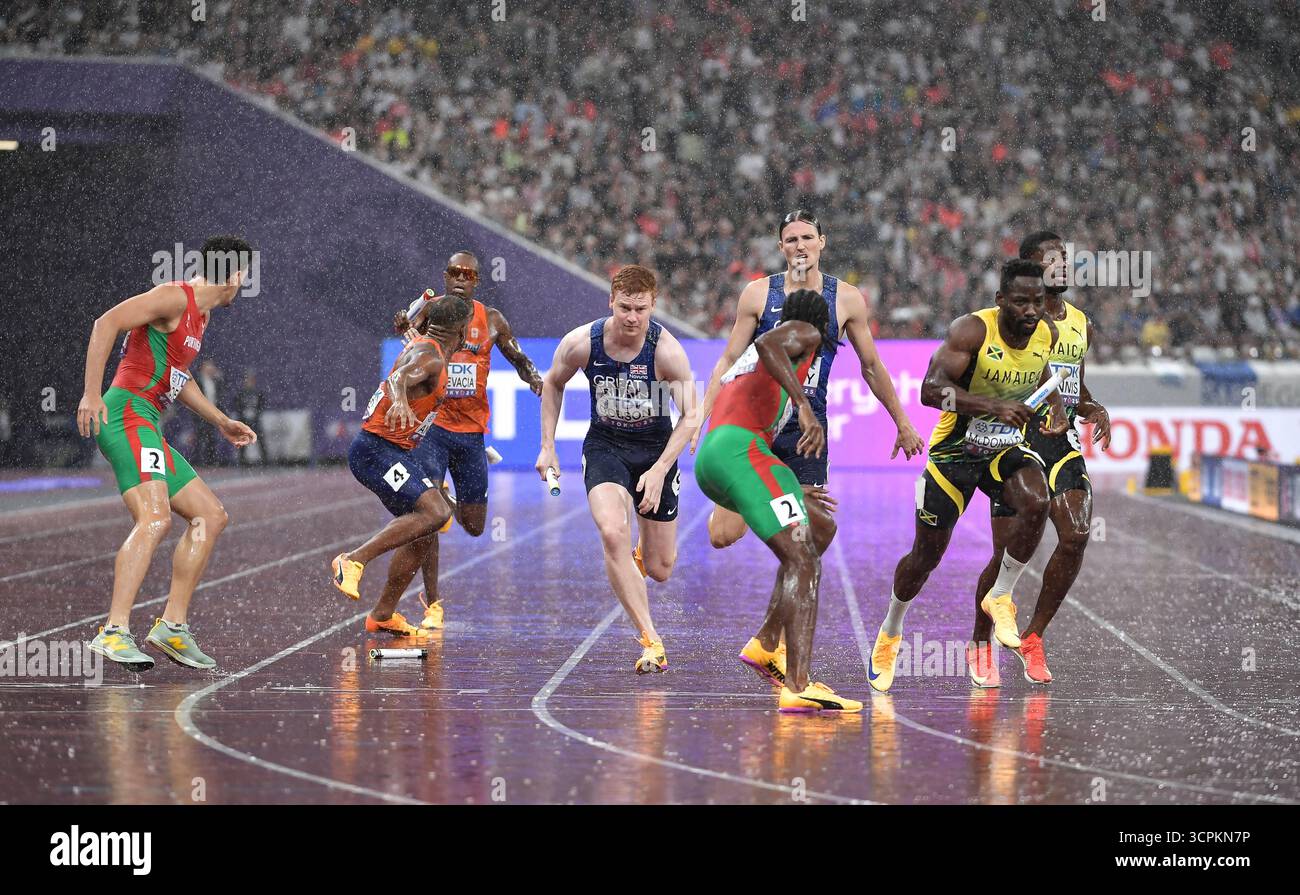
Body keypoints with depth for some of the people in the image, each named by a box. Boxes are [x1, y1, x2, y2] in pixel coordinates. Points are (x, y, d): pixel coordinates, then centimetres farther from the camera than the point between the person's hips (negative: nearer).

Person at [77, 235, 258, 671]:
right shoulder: (175, 297, -8)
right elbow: (106, 323, -18)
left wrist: (220, 421, 34)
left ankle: (171, 626, 10)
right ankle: (114, 632, -33)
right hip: (126, 414, -10)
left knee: (211, 516, 11)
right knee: (154, 518, -26)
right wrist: (91, 393, -24)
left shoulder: (200, 313, 23)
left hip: (148, 429, 10)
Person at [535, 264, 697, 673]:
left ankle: (645, 552, 47)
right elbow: (552, 384, 5)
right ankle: (650, 641, -25)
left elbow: (690, 417, -15)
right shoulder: (581, 343, -16)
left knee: (660, 571, 5)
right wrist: (547, 447, 1)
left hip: (656, 446, 0)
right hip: (605, 444, 0)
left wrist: (658, 472, -24)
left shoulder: (667, 351, -21)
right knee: (612, 532, -29)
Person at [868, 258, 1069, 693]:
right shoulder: (971, 330, -24)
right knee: (927, 555, 7)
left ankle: (999, 597, -6)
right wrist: (994, 406, -43)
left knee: (1035, 504, -29)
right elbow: (931, 389, -33)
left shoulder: (1047, 334, -7)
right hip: (955, 448, -3)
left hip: (1007, 446, 3)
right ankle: (890, 632, 35)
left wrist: (1055, 408, -3)